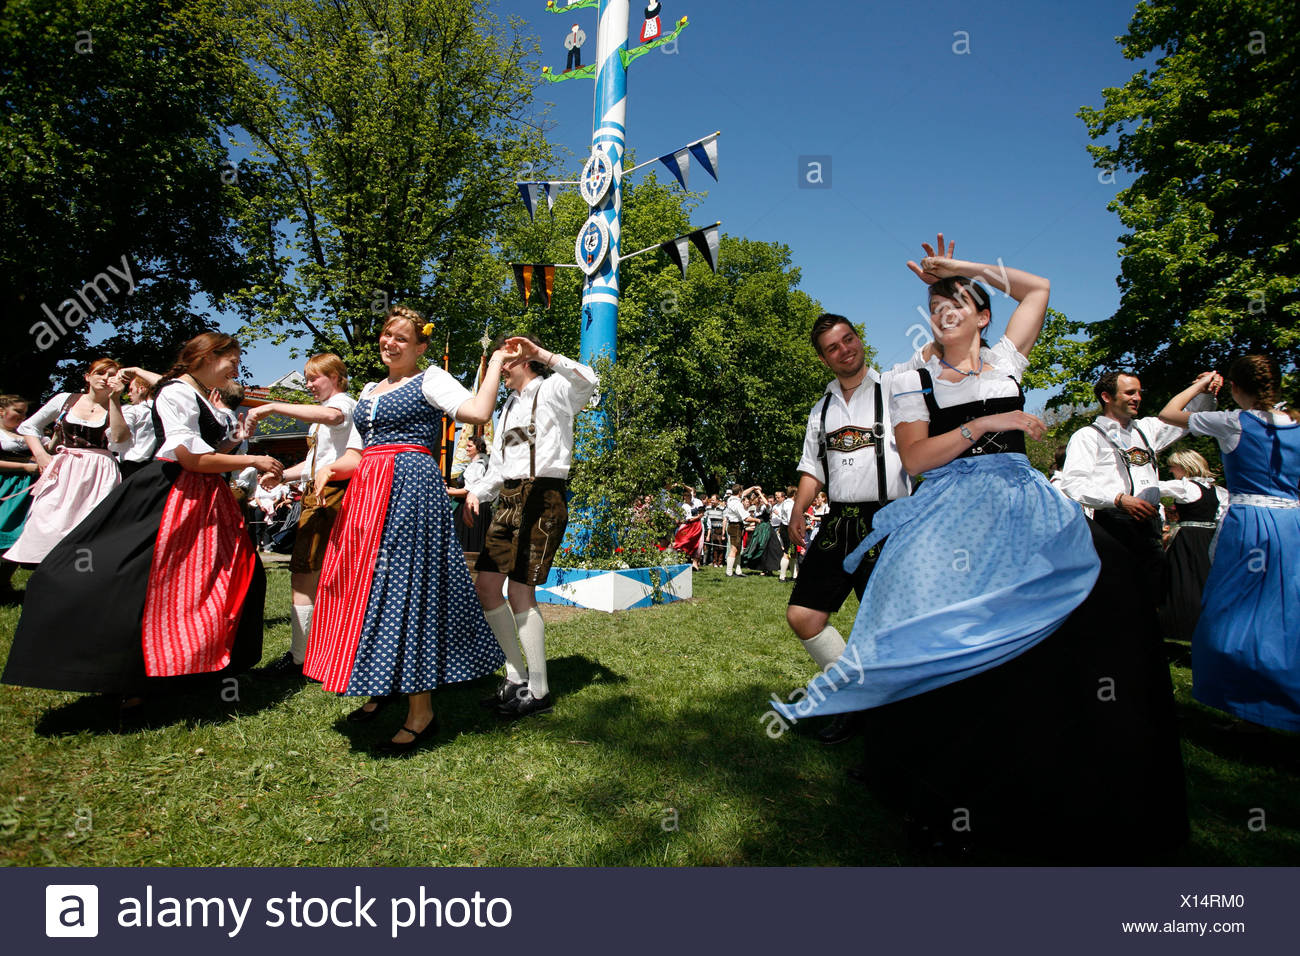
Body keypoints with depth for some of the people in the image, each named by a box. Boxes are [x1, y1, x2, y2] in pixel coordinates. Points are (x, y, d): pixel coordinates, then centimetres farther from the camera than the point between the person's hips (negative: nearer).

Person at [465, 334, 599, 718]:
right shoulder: (510, 404, 25)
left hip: (542, 499, -9)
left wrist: (541, 352, -23)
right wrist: (477, 491, 10)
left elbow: (587, 381, -25)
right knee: (486, 584, 5)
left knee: (520, 591, -10)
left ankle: (539, 691, 3)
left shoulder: (552, 390, 0)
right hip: (508, 499, 9)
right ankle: (516, 676, 19)